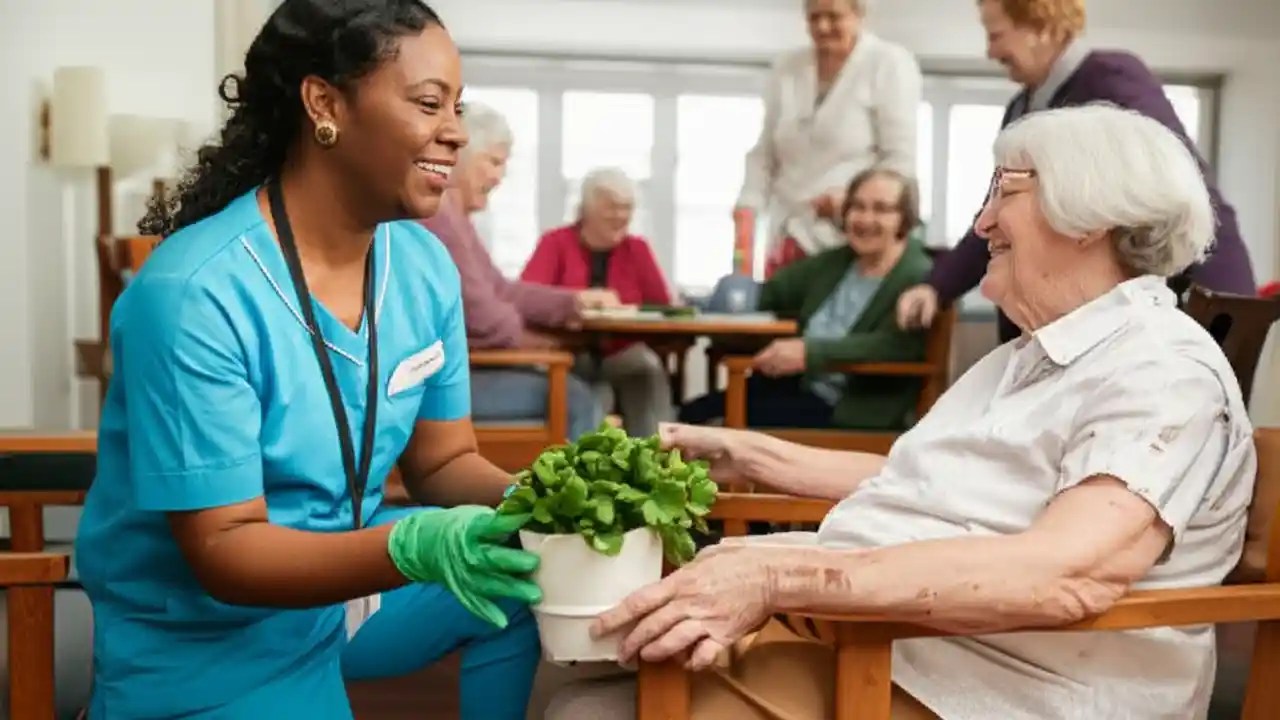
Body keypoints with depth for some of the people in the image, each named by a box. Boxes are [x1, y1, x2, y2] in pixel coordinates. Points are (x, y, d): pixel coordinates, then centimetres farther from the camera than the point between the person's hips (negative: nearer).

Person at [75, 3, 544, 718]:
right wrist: (418, 548, -38)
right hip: (207, 641, -6)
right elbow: (224, 550, -23)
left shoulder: (425, 266, -5)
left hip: (352, 569, 6)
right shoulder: (194, 293, -24)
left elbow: (443, 460, 2)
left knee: (553, 565, -12)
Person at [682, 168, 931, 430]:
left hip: (855, 411, -8)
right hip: (799, 387, 8)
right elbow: (769, 293, 19)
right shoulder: (834, 262, 14)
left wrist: (810, 352, -35)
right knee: (696, 413, -8)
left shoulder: (920, 279, -9)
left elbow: (893, 346, -25)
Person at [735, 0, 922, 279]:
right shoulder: (786, 68, 13)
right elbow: (764, 154, 16)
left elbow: (903, 161, -7)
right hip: (790, 240, 5)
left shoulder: (890, 64, -1)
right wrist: (747, 206, -2)